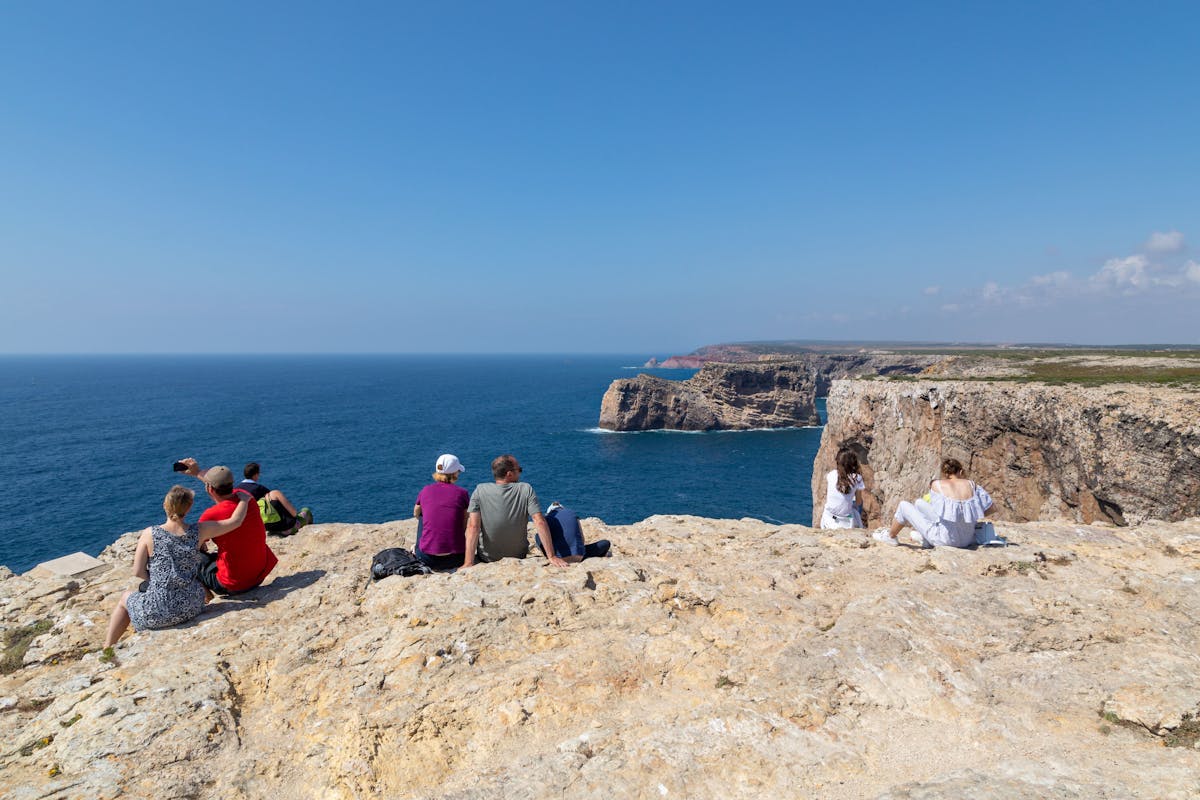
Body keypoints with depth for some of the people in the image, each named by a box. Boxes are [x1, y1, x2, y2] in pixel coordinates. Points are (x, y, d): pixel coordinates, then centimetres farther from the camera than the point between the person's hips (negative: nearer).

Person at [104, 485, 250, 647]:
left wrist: (154, 579, 10)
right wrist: (244, 500, 14)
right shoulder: (198, 531, -10)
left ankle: (108, 647, 39)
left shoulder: (150, 534, -13)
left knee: (125, 599, 32)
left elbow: (138, 571, -9)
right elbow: (235, 521, -3)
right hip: (191, 608, 2)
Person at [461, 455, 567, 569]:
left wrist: (468, 564, -23)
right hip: (519, 557, 0)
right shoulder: (526, 490, -15)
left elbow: (473, 527, -21)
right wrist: (552, 556, -20)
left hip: (486, 559, 0)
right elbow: (540, 522, -22)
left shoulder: (480, 490, -15)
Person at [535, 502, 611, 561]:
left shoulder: (547, 518, 10)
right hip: (577, 557, 0)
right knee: (606, 543, 23)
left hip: (558, 558, 0)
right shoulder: (573, 514, 13)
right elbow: (582, 539, 14)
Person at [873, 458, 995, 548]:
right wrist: (973, 516, 17)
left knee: (904, 506, 13)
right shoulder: (971, 484, 1)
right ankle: (924, 538, 37)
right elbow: (991, 508, 3)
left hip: (945, 539, -5)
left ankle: (891, 536, 33)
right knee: (919, 503, 22)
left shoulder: (936, 485, -7)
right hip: (967, 539, 5)